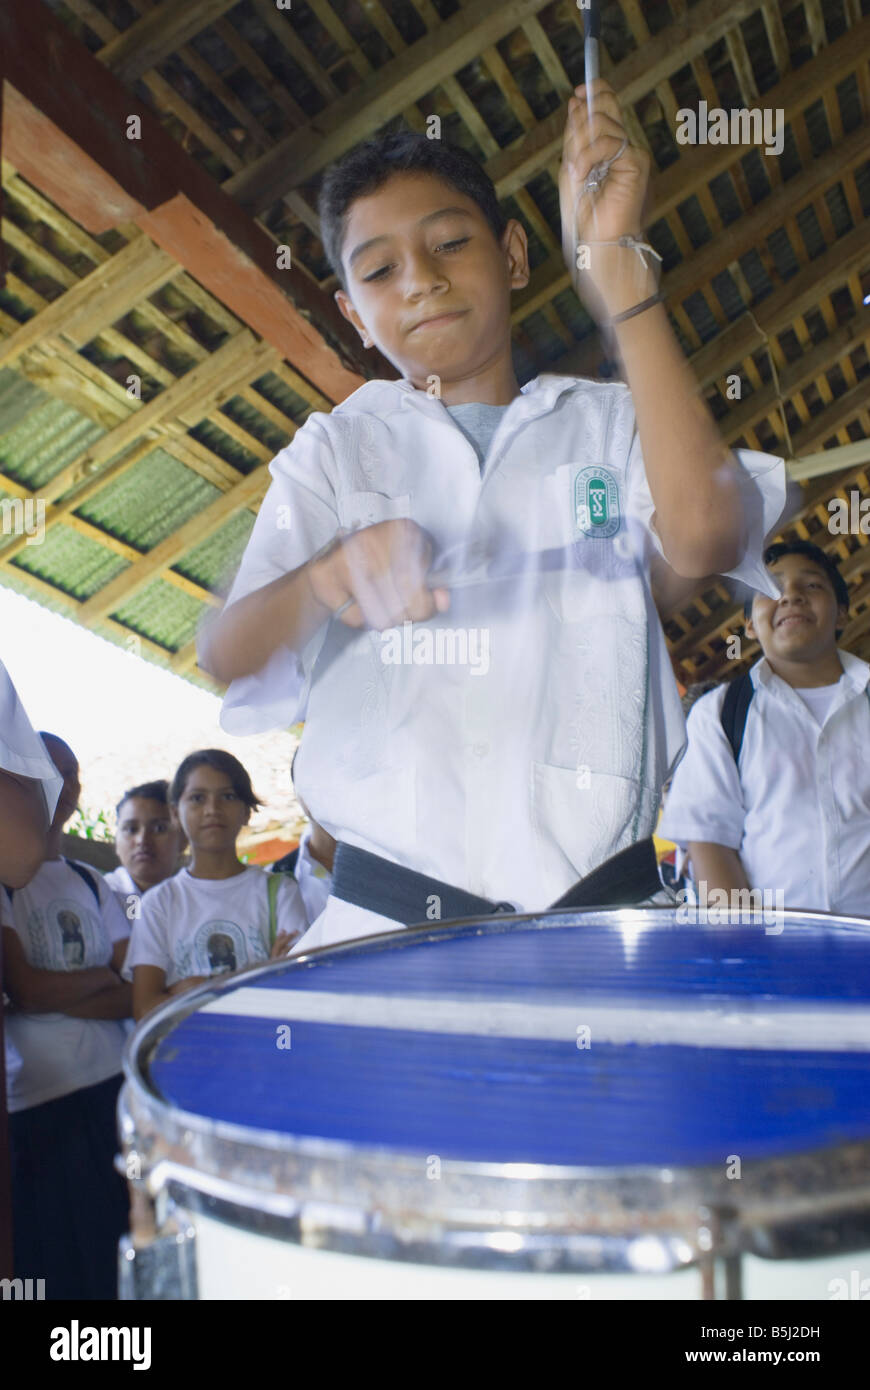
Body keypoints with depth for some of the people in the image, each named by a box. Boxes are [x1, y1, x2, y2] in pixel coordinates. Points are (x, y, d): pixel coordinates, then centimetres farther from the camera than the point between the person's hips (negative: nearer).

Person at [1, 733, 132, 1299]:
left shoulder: (91, 882, 12)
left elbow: (139, 995, 4)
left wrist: (59, 994, -11)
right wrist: (102, 978, 0)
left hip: (112, 1088, 5)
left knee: (125, 1262, 9)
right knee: (55, 1268, 4)